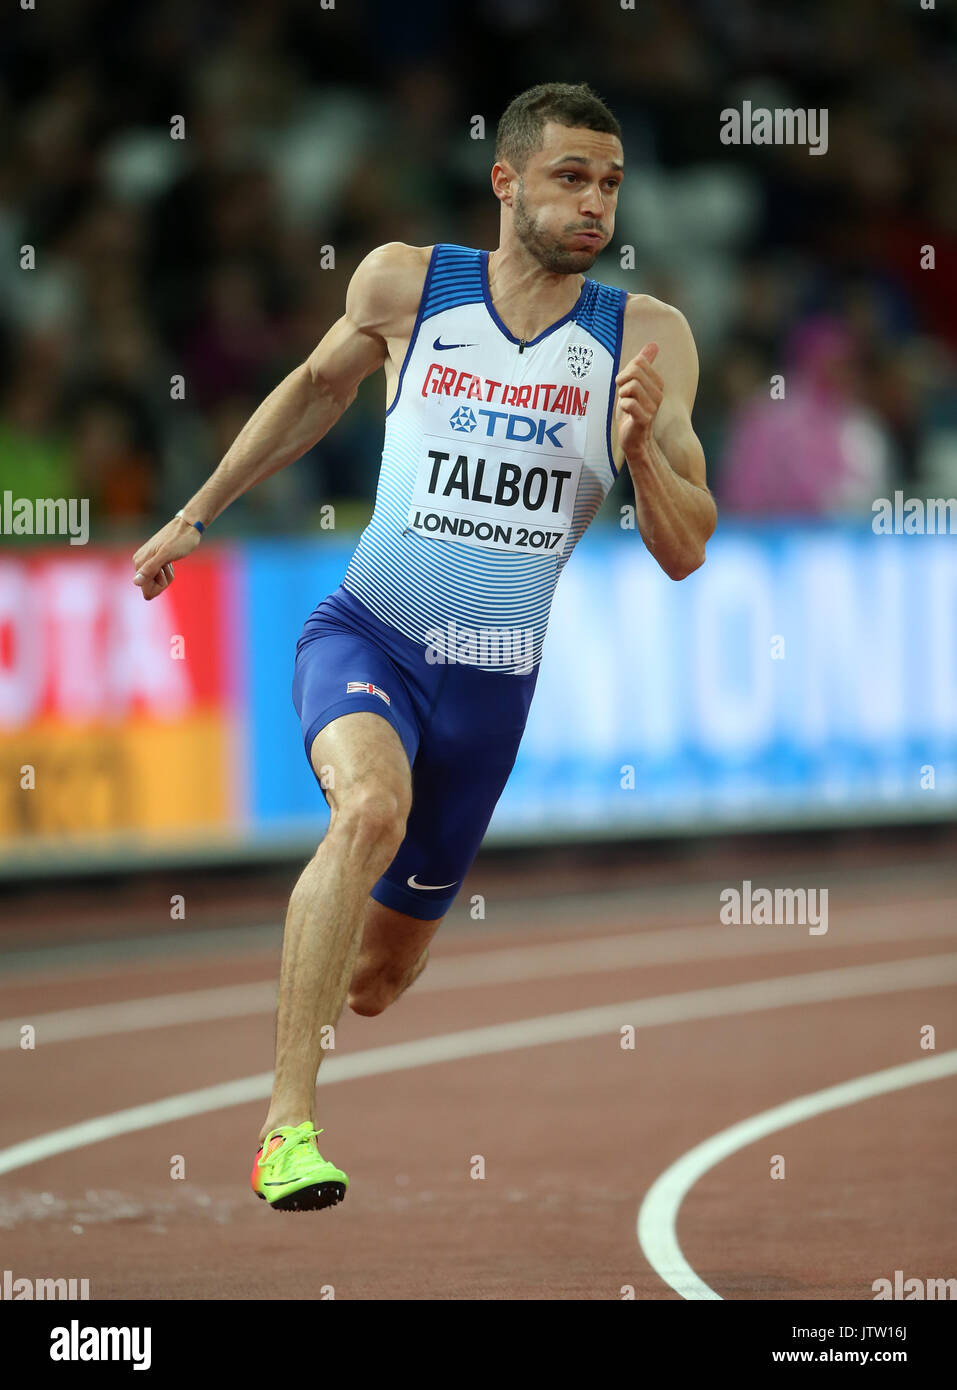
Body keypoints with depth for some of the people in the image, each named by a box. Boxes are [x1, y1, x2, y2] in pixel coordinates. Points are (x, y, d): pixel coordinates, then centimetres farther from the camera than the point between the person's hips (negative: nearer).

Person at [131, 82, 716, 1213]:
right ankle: (287, 1124, -34)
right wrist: (198, 514, 20)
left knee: (384, 971, 12)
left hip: (491, 686, 3)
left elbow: (684, 554, -4)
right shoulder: (407, 286, -4)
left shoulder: (648, 340, -4)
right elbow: (319, 386, 17)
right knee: (373, 805, -35)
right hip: (366, 638, -2)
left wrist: (640, 447, -22)